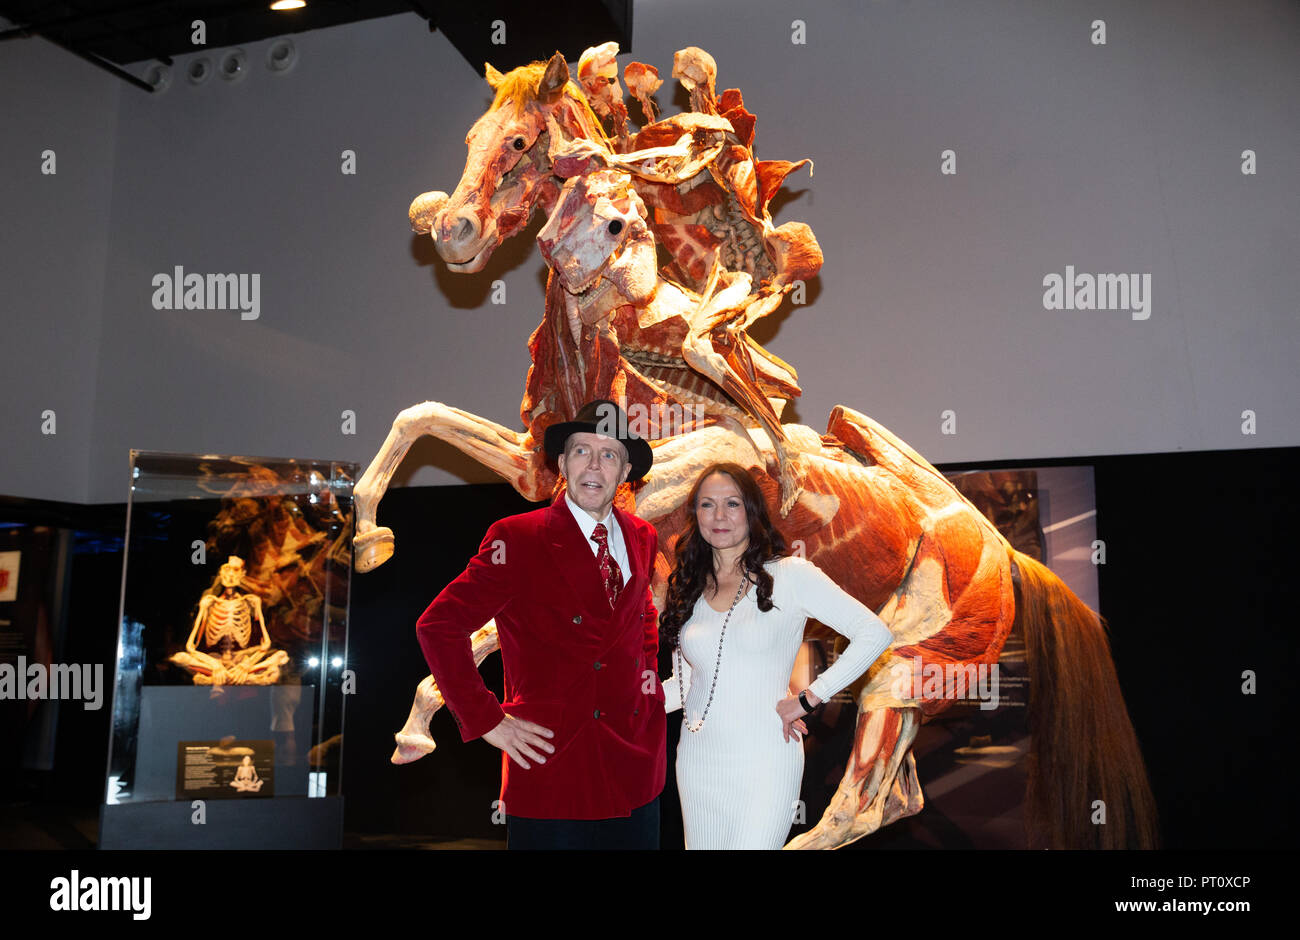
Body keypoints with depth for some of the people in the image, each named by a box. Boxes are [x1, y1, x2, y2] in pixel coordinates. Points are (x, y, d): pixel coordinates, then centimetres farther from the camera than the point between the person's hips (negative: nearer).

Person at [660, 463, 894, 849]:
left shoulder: (788, 575, -6)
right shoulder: (687, 589, 8)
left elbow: (874, 634, -9)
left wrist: (809, 698, -10)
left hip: (765, 762, -4)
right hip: (698, 760, 5)